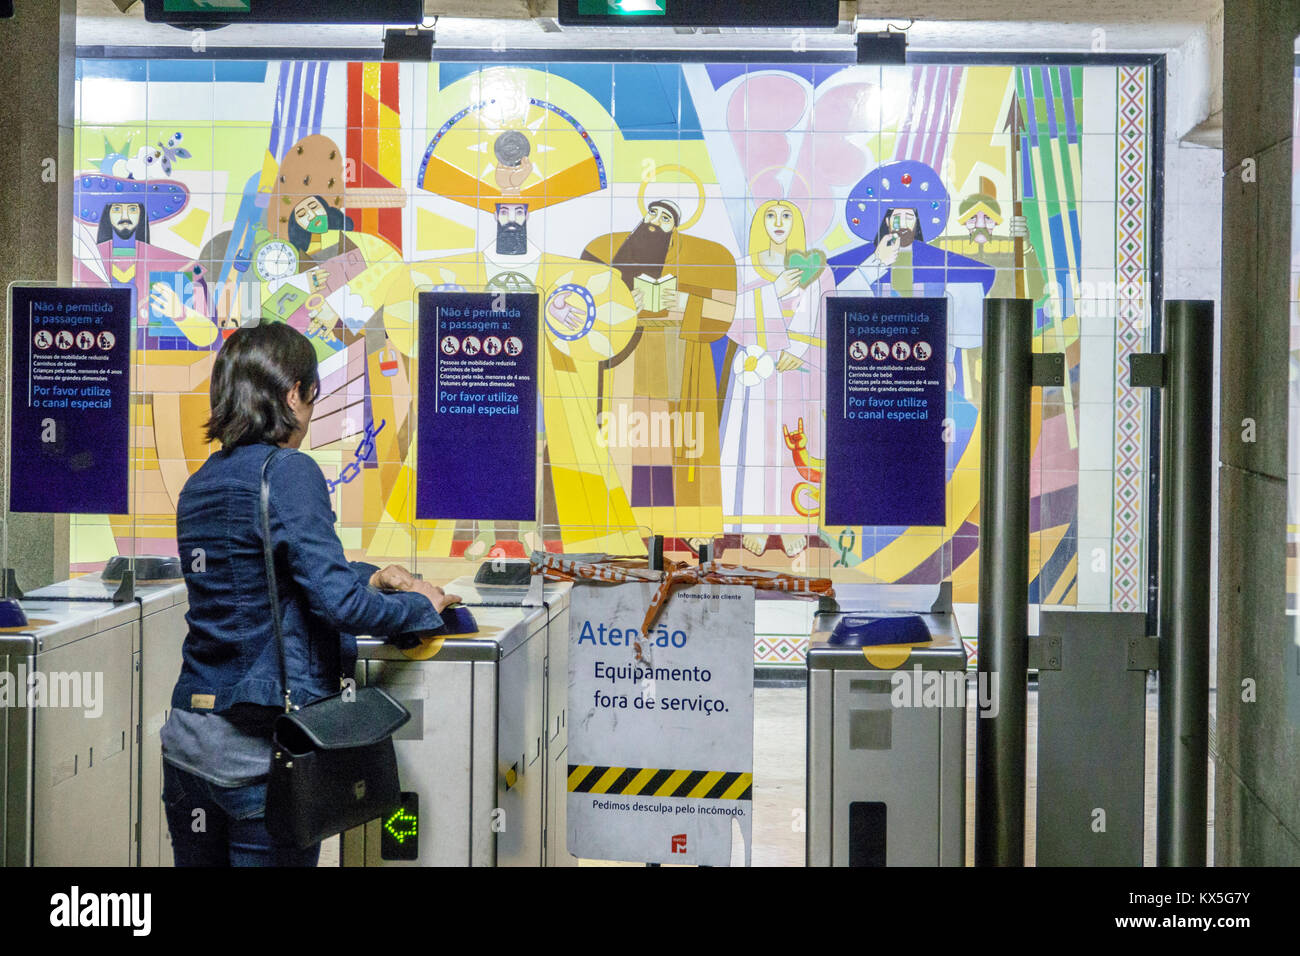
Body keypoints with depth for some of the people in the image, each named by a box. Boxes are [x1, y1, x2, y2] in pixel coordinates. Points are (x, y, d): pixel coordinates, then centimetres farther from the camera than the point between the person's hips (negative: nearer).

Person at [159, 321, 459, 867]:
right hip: (264, 747, -7)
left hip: (188, 739, 7)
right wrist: (421, 604, -2)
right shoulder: (287, 472, -12)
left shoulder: (198, 486, 12)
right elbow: (337, 602, -18)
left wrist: (370, 577, 20)